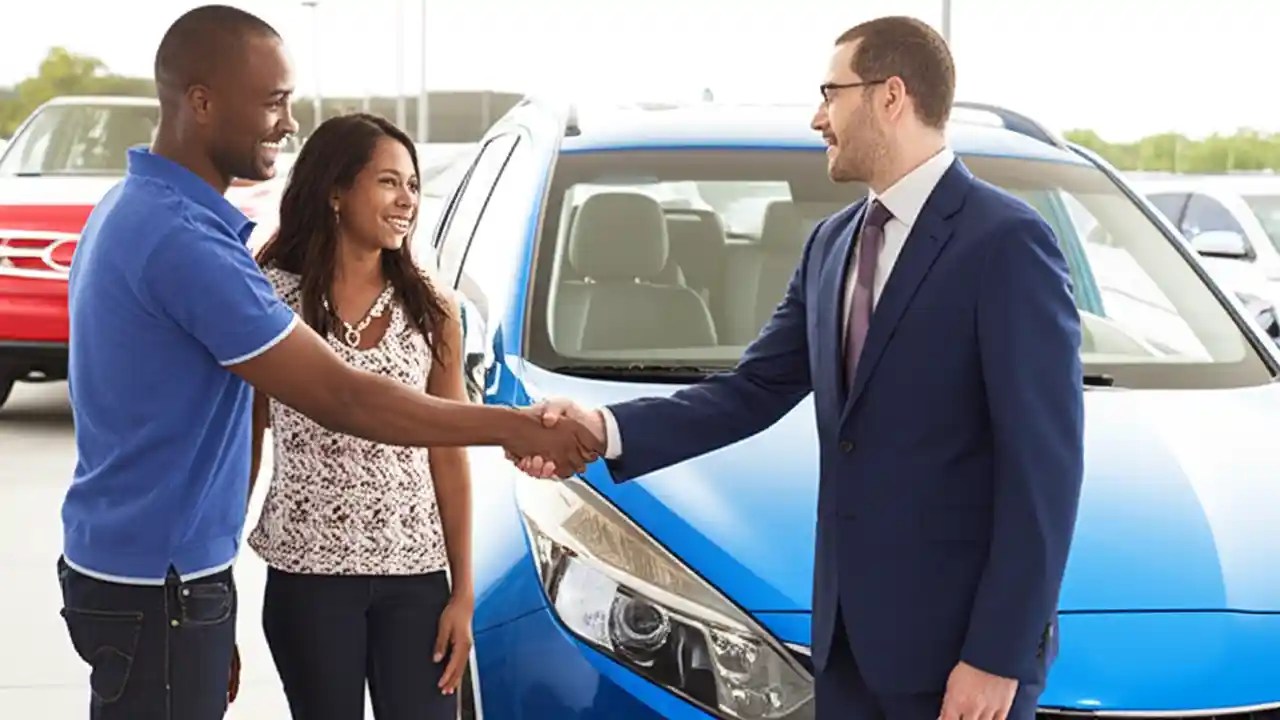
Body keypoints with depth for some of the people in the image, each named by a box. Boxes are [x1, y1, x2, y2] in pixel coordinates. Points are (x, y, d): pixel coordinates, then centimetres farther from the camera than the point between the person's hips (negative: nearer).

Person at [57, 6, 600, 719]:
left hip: (129, 563, 10)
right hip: (157, 584, -10)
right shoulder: (183, 238, -24)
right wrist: (515, 426, -18)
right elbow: (342, 400, -24)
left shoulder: (135, 206, 8)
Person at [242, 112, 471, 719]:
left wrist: (463, 592, 3)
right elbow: (241, 448, 1)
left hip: (416, 576, 2)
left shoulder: (432, 311, 3)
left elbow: (449, 459, 5)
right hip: (308, 575, -2)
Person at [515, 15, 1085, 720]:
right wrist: (610, 428, -6)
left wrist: (999, 656, -18)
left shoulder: (1006, 242, -13)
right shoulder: (832, 243, 12)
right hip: (849, 631, 7)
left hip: (959, 637, -7)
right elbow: (754, 391, 9)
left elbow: (1044, 465, -15)